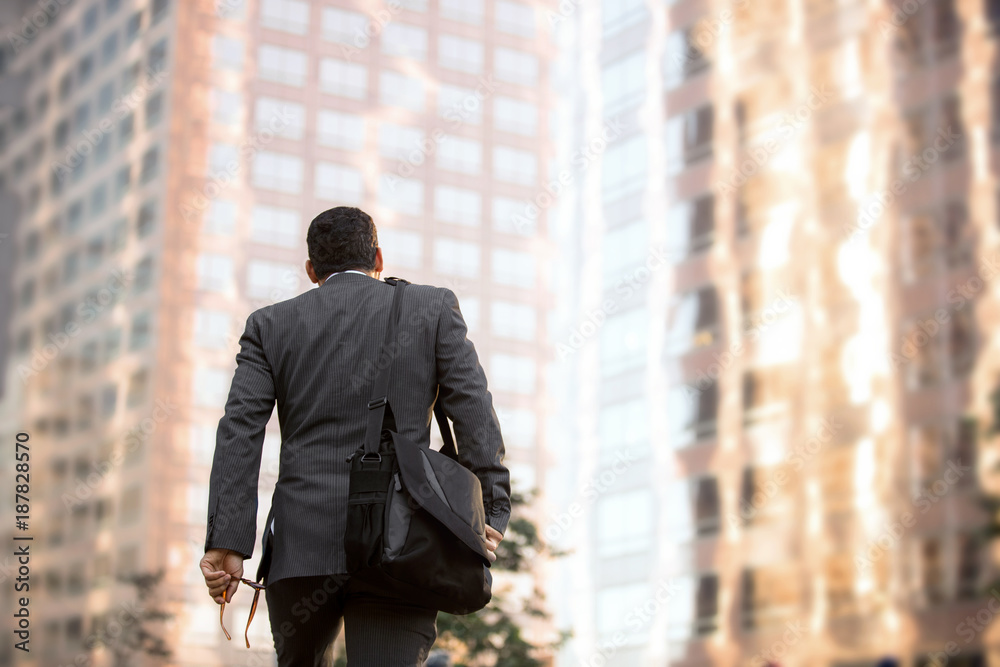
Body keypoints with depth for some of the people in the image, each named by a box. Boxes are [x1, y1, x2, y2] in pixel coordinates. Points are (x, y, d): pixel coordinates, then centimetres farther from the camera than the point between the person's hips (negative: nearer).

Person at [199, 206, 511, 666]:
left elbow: (239, 432, 2)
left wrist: (226, 543, -4)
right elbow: (473, 409, 0)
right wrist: (491, 512, -3)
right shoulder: (434, 308, 11)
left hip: (302, 545, 2)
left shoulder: (271, 325, 12)